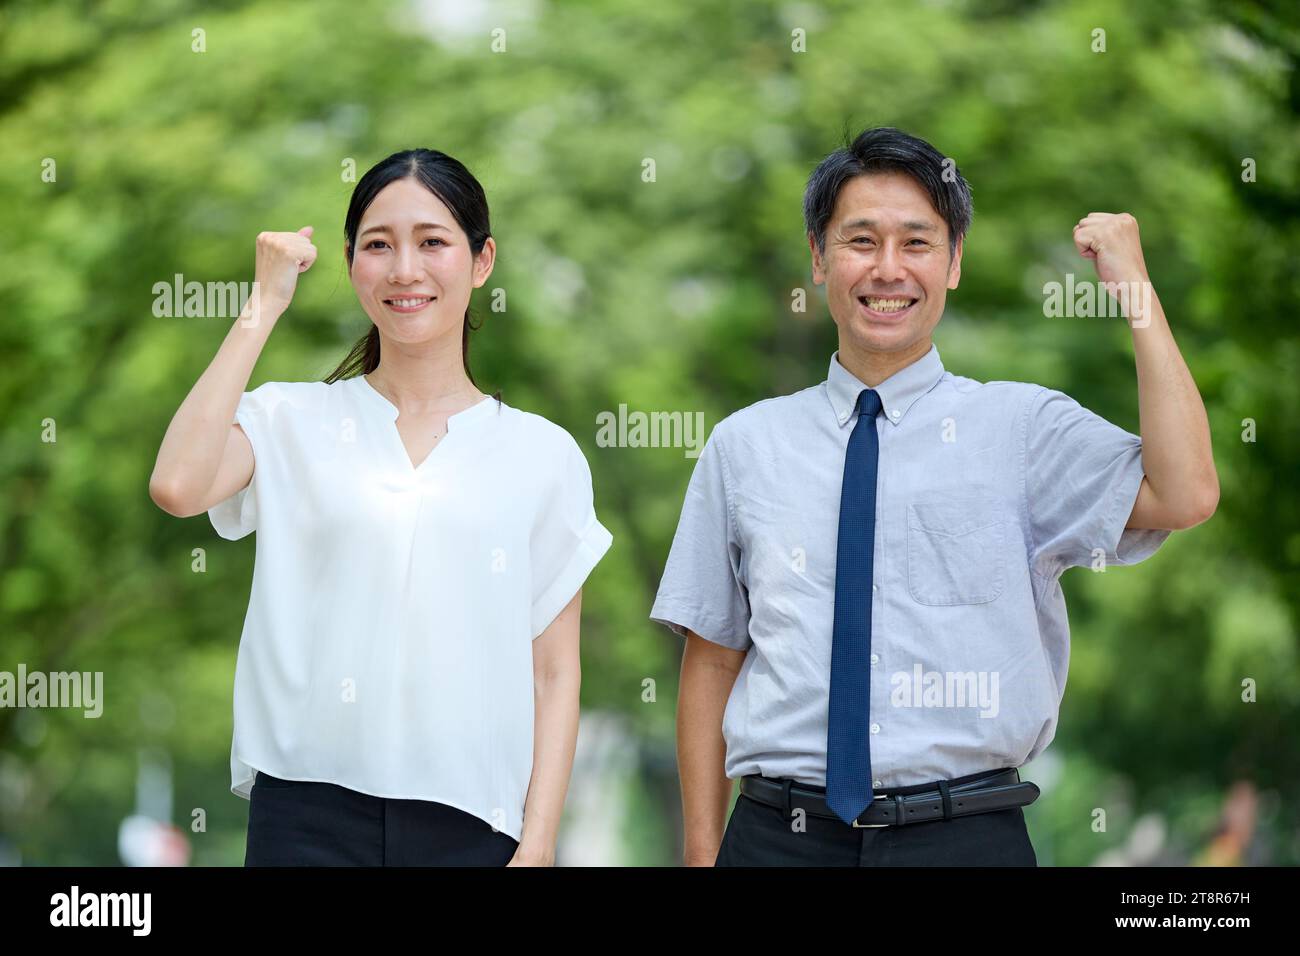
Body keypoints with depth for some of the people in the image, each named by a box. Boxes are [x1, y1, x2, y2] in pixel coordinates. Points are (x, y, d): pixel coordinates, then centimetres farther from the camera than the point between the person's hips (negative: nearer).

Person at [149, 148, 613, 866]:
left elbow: (554, 673, 7)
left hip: (470, 825, 1)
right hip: (309, 813, -1)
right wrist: (266, 304, -6)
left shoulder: (544, 455, 8)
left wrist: (538, 844, -4)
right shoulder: (291, 422, 6)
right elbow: (177, 486, -16)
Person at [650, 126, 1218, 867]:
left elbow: (1186, 495, -15)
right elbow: (712, 662, 10)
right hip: (780, 834, 1)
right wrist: (702, 852, 4)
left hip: (966, 834, -1)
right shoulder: (744, 446, 8)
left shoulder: (1021, 426, 2)